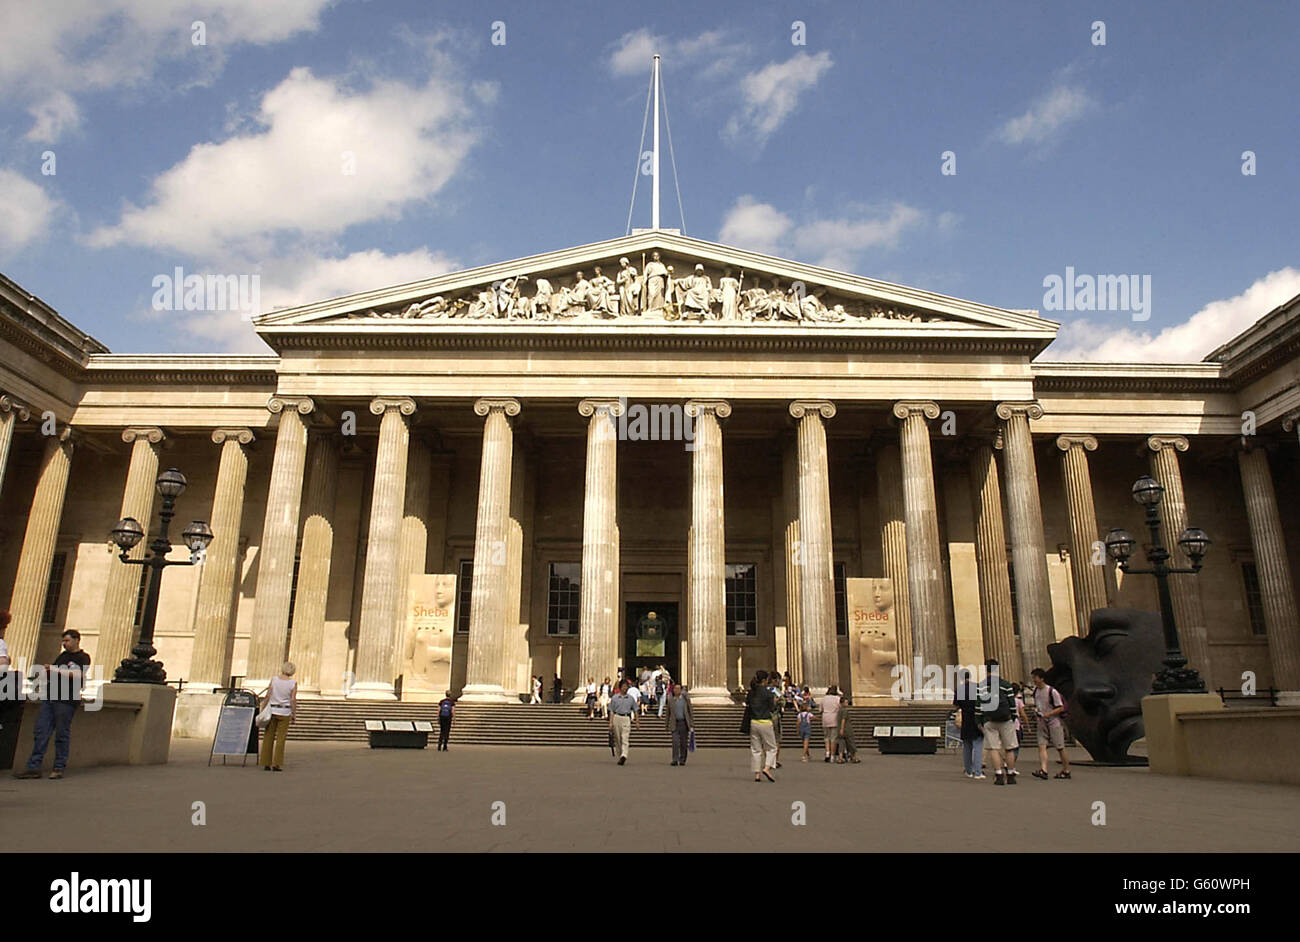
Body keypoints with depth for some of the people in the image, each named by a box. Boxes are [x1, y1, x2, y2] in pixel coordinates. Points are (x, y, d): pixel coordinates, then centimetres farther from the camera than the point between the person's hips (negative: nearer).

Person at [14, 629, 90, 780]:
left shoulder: (83, 657, 1)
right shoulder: (63, 655, 22)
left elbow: (79, 675, -14)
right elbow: (52, 675, 25)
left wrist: (57, 671, -18)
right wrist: (47, 670, 3)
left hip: (66, 700, -7)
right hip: (49, 698, 7)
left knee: (62, 735, -3)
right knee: (41, 732, 1)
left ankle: (59, 768, 4)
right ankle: (33, 767, 3)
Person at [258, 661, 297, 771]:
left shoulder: (274, 680, -2)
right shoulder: (293, 683, -6)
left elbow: (267, 696, -4)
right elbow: (293, 700, -7)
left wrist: (262, 710, 3)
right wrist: (293, 714, 1)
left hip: (272, 711, 1)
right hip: (284, 713, -1)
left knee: (268, 738, 9)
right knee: (280, 739, 4)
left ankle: (266, 764, 11)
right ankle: (277, 764, 2)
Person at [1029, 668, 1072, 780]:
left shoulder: (1052, 691, -14)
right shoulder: (1036, 691, 8)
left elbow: (1061, 708, -12)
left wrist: (1048, 714, -22)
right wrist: (1035, 709, 1)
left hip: (1054, 723, -6)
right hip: (1042, 723, 6)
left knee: (1060, 748, 3)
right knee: (1041, 746, -9)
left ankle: (1066, 771, 18)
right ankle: (1043, 770, -17)